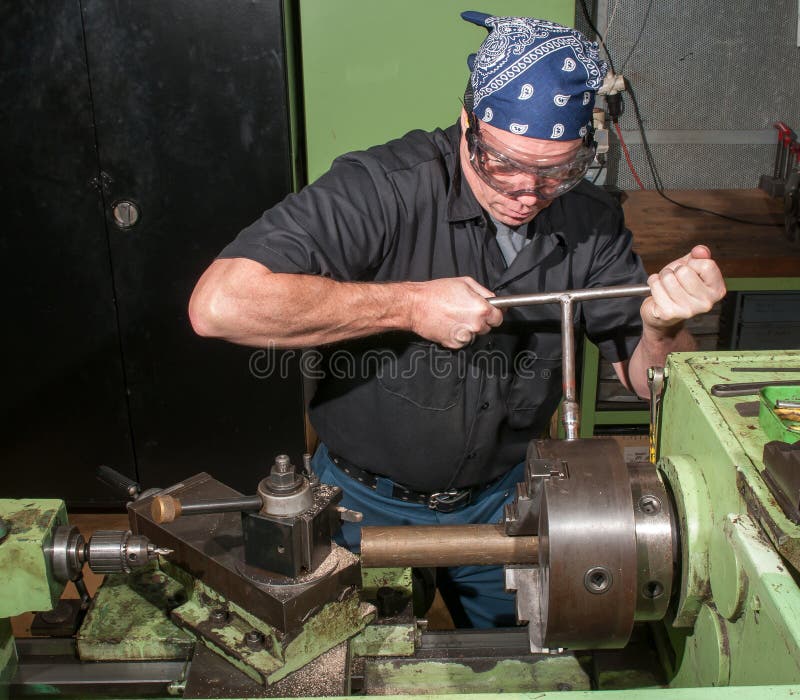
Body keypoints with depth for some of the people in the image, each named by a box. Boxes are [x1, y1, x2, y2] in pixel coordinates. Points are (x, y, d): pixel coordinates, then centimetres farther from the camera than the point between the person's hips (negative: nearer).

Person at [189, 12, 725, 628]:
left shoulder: (592, 222, -11)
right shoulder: (385, 186, -27)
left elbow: (649, 380, -5)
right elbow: (219, 304, -39)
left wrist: (663, 325, -28)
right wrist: (410, 304, -36)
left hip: (500, 497, 4)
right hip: (368, 501, -3)